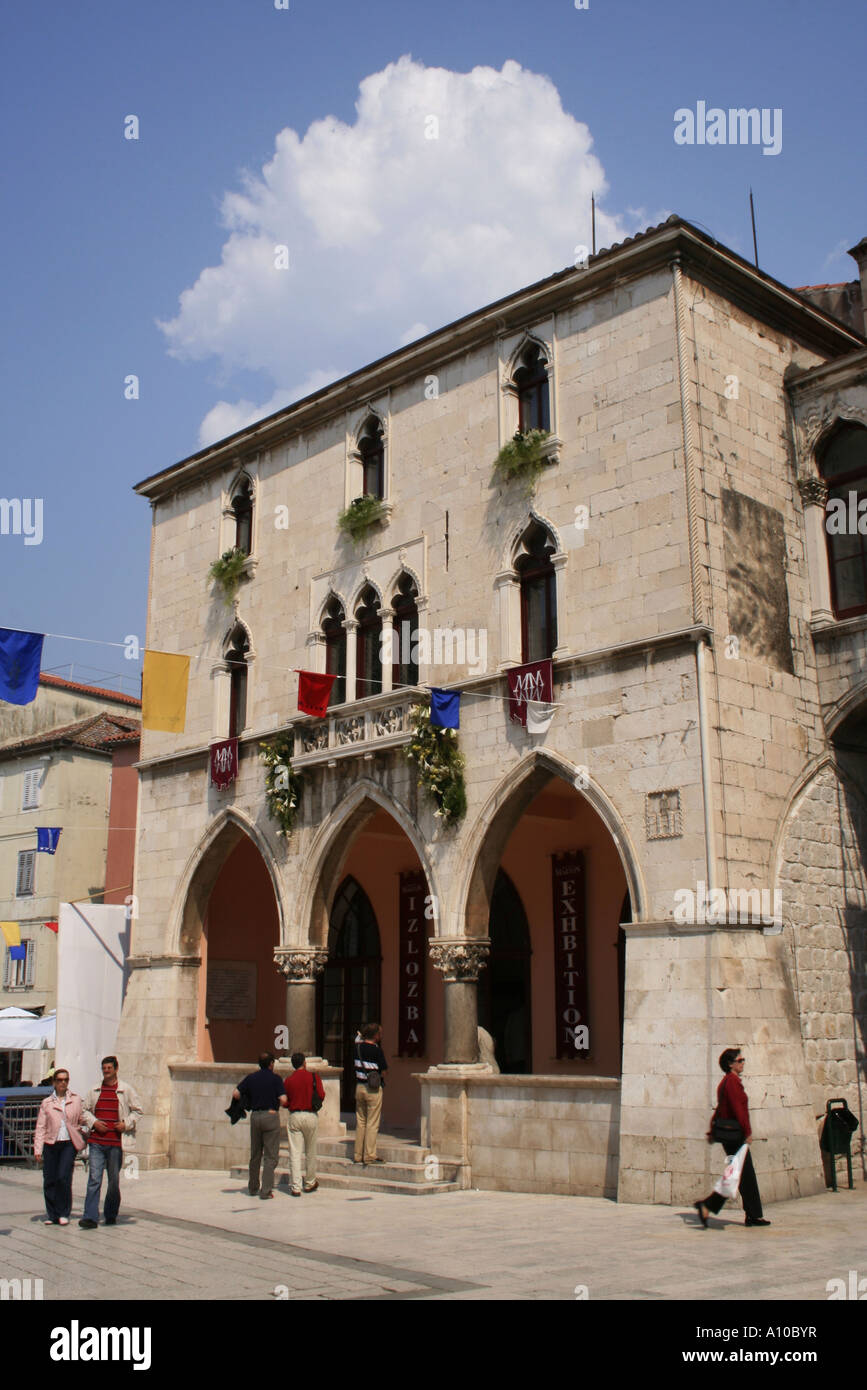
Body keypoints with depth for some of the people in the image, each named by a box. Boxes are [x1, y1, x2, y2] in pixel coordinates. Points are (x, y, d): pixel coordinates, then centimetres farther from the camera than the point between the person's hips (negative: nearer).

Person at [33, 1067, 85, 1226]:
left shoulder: (76, 1100, 9)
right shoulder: (46, 1103, 9)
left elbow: (82, 1120, 17)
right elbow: (40, 1127, 6)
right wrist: (37, 1149, -1)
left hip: (69, 1143, -1)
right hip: (51, 1143, 1)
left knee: (63, 1177, -13)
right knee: (49, 1180, 1)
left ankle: (63, 1213, 1)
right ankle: (51, 1214, 16)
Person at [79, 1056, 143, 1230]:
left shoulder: (126, 1090, 4)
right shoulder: (94, 1090, 10)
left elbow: (137, 1111, 9)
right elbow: (85, 1110, 16)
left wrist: (126, 1124, -6)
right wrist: (93, 1122, -2)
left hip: (116, 1143, -1)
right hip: (96, 1142, 1)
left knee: (114, 1180, 7)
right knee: (94, 1179, -8)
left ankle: (111, 1215, 23)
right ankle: (90, 1217, -10)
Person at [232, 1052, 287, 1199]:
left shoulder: (251, 1078, 6)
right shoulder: (275, 1078, -6)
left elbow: (235, 1094, 1)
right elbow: (283, 1100, -14)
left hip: (255, 1116, 4)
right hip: (271, 1115, -4)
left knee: (255, 1154, 16)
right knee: (271, 1156, 0)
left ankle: (253, 1188, 23)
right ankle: (266, 1191, -6)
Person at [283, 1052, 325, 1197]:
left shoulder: (288, 1081, 2)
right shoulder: (313, 1077, -3)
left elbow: (285, 1102, 3)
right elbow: (321, 1096, -7)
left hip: (294, 1117, 1)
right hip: (311, 1116, 0)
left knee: (294, 1153, 1)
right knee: (310, 1152, 13)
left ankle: (296, 1187, -4)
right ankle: (310, 1183, 24)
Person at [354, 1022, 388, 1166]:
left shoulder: (358, 1047, 1)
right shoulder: (377, 1050, -16)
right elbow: (384, 1071, -11)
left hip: (359, 1087, 6)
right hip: (373, 1089, -6)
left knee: (360, 1123, 13)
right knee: (372, 1124, 1)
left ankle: (358, 1155, 16)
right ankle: (369, 1155, 3)